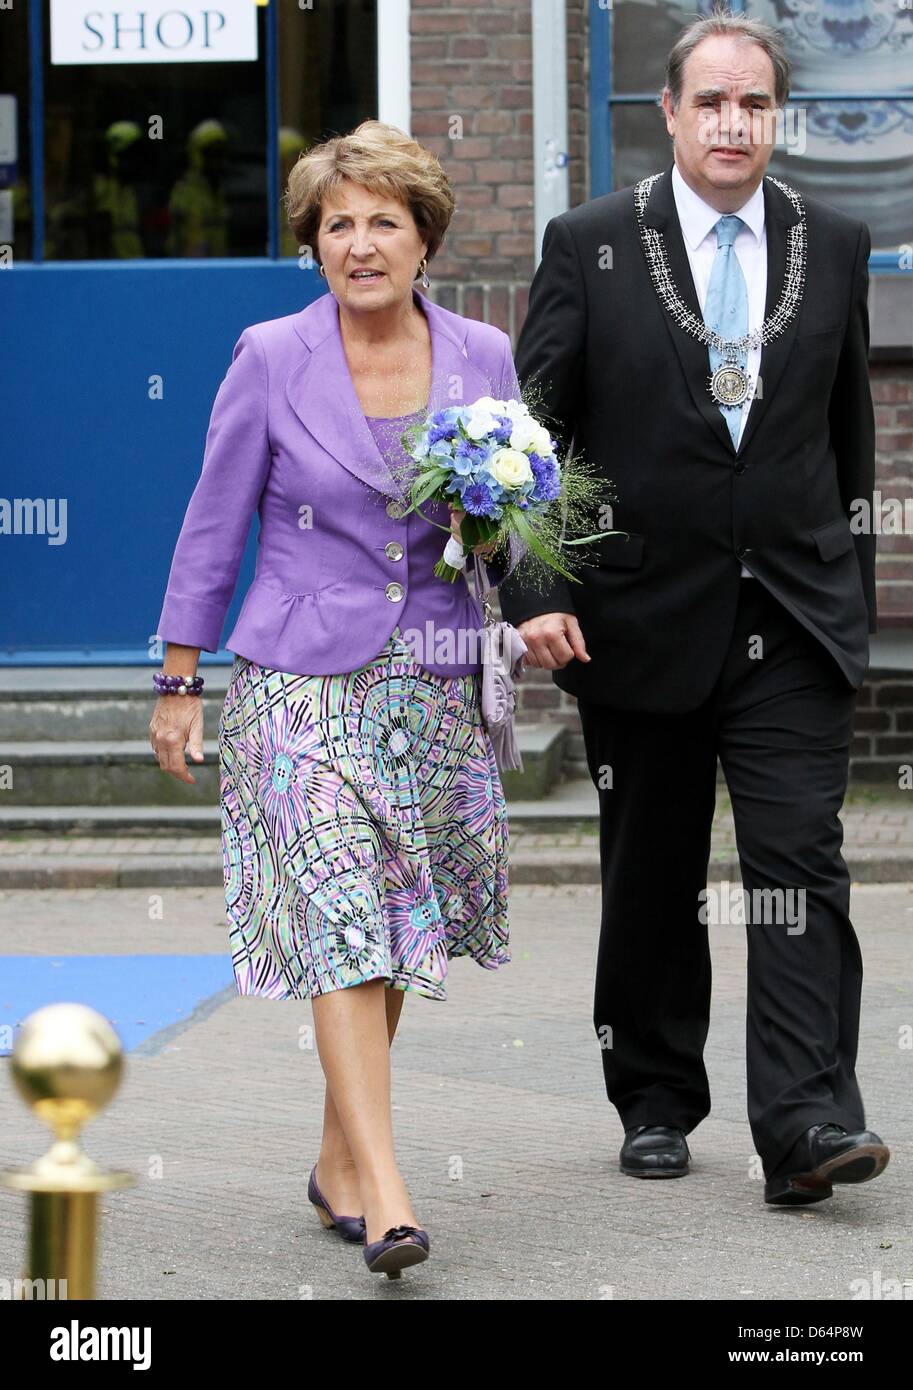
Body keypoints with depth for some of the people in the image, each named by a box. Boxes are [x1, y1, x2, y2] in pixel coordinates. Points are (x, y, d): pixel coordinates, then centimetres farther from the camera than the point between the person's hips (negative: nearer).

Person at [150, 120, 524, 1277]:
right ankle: (384, 1193, -18)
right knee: (342, 930, -13)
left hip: (437, 690, 4)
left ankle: (339, 1162, 24)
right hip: (304, 685, -4)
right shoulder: (271, 360, -3)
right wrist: (177, 684, 3)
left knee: (398, 935, 8)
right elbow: (213, 527, 3)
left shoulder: (481, 357, 5)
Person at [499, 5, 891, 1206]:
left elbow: (851, 431, 14)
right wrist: (534, 593, -13)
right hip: (642, 614, -1)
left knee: (801, 861, -10)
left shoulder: (834, 247, 6)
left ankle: (808, 1123, -15)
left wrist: (852, 586, 14)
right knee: (650, 877, 10)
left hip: (793, 616, 1)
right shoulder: (591, 246, -1)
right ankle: (655, 1106, 23)